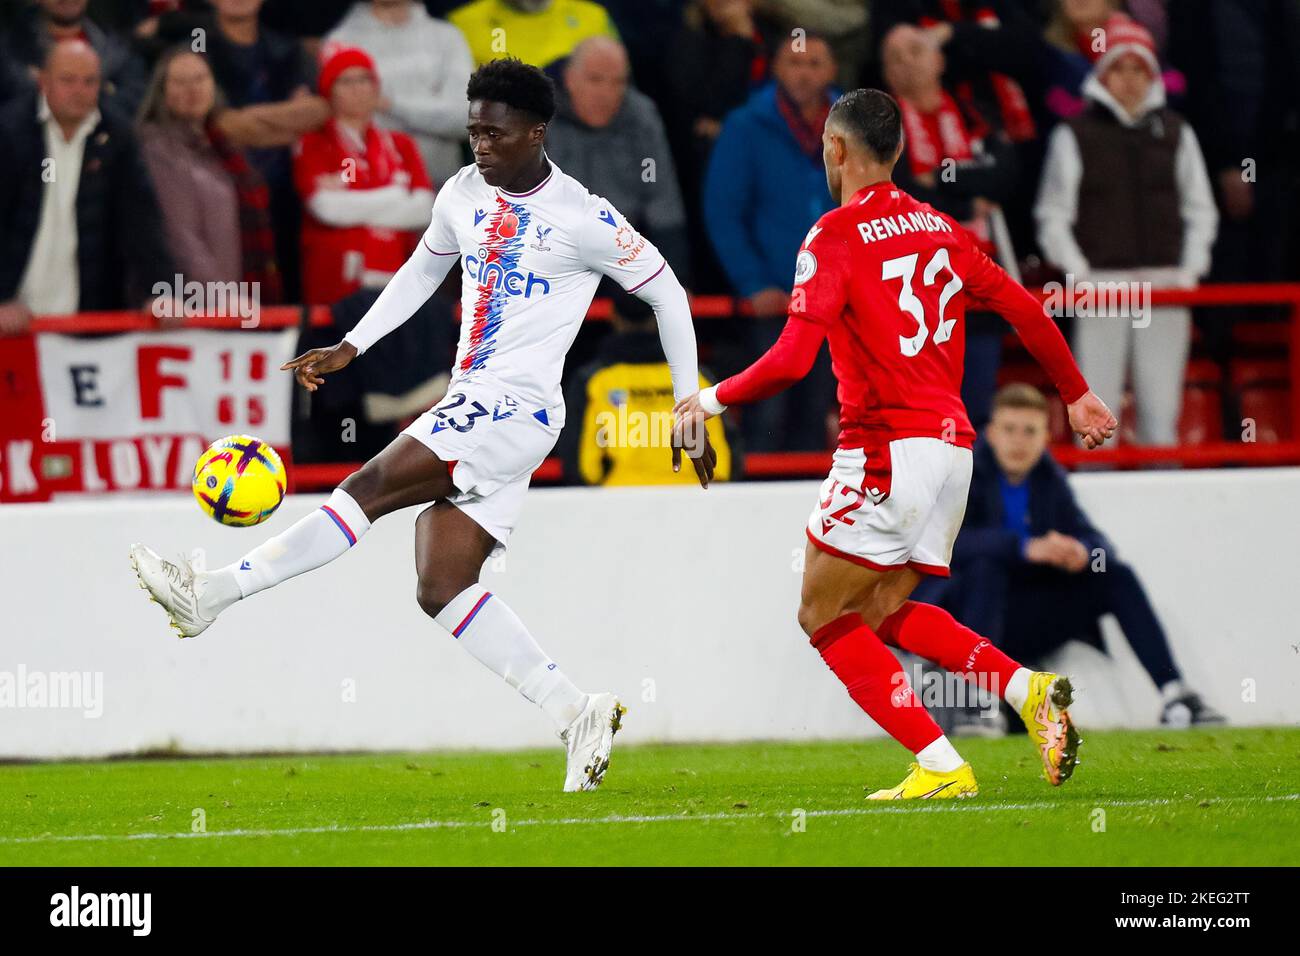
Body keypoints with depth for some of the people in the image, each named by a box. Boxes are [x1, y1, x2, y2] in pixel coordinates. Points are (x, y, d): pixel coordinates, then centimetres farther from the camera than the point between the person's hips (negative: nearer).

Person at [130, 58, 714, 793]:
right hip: (468, 408, 9)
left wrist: (690, 413, 3)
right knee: (442, 589, -1)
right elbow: (422, 274, 29)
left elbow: (668, 295, 2)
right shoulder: (464, 194, 11)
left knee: (369, 490, -21)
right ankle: (578, 713, 0)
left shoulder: (585, 220, -8)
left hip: (518, 408, -9)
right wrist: (349, 349, 20)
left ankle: (210, 595, -24)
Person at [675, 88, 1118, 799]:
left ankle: (941, 766, -8)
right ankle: (1031, 691, 0)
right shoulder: (936, 228, 12)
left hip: (886, 447, -8)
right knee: (884, 613, 18)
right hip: (951, 442, 8)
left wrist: (714, 399, -2)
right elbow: (1024, 310, 15)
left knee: (825, 615, 3)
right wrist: (1075, 394, 28)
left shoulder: (834, 237, -9)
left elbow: (792, 359, -17)